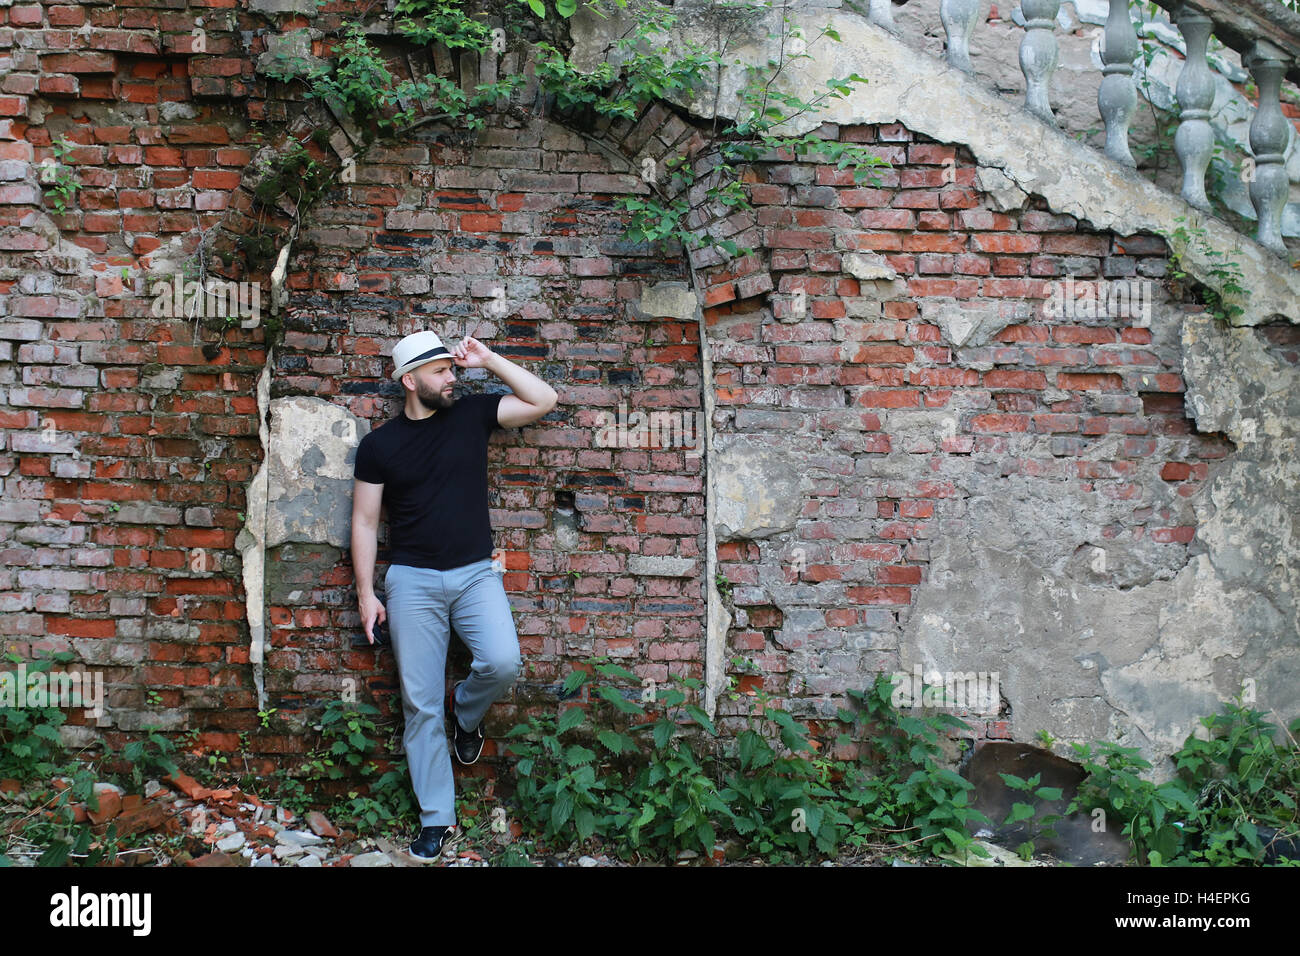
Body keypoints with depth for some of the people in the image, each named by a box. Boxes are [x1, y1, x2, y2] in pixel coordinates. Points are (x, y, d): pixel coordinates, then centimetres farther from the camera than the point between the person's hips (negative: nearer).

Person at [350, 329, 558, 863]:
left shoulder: (473, 415, 5)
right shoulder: (379, 444, 3)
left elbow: (543, 400, 1)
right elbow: (365, 522, 6)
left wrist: (488, 361, -4)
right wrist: (366, 593, 1)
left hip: (475, 573, 1)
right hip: (412, 579, -1)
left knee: (502, 662, -24)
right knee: (421, 703, -1)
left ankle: (467, 714, 13)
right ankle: (437, 820, 9)